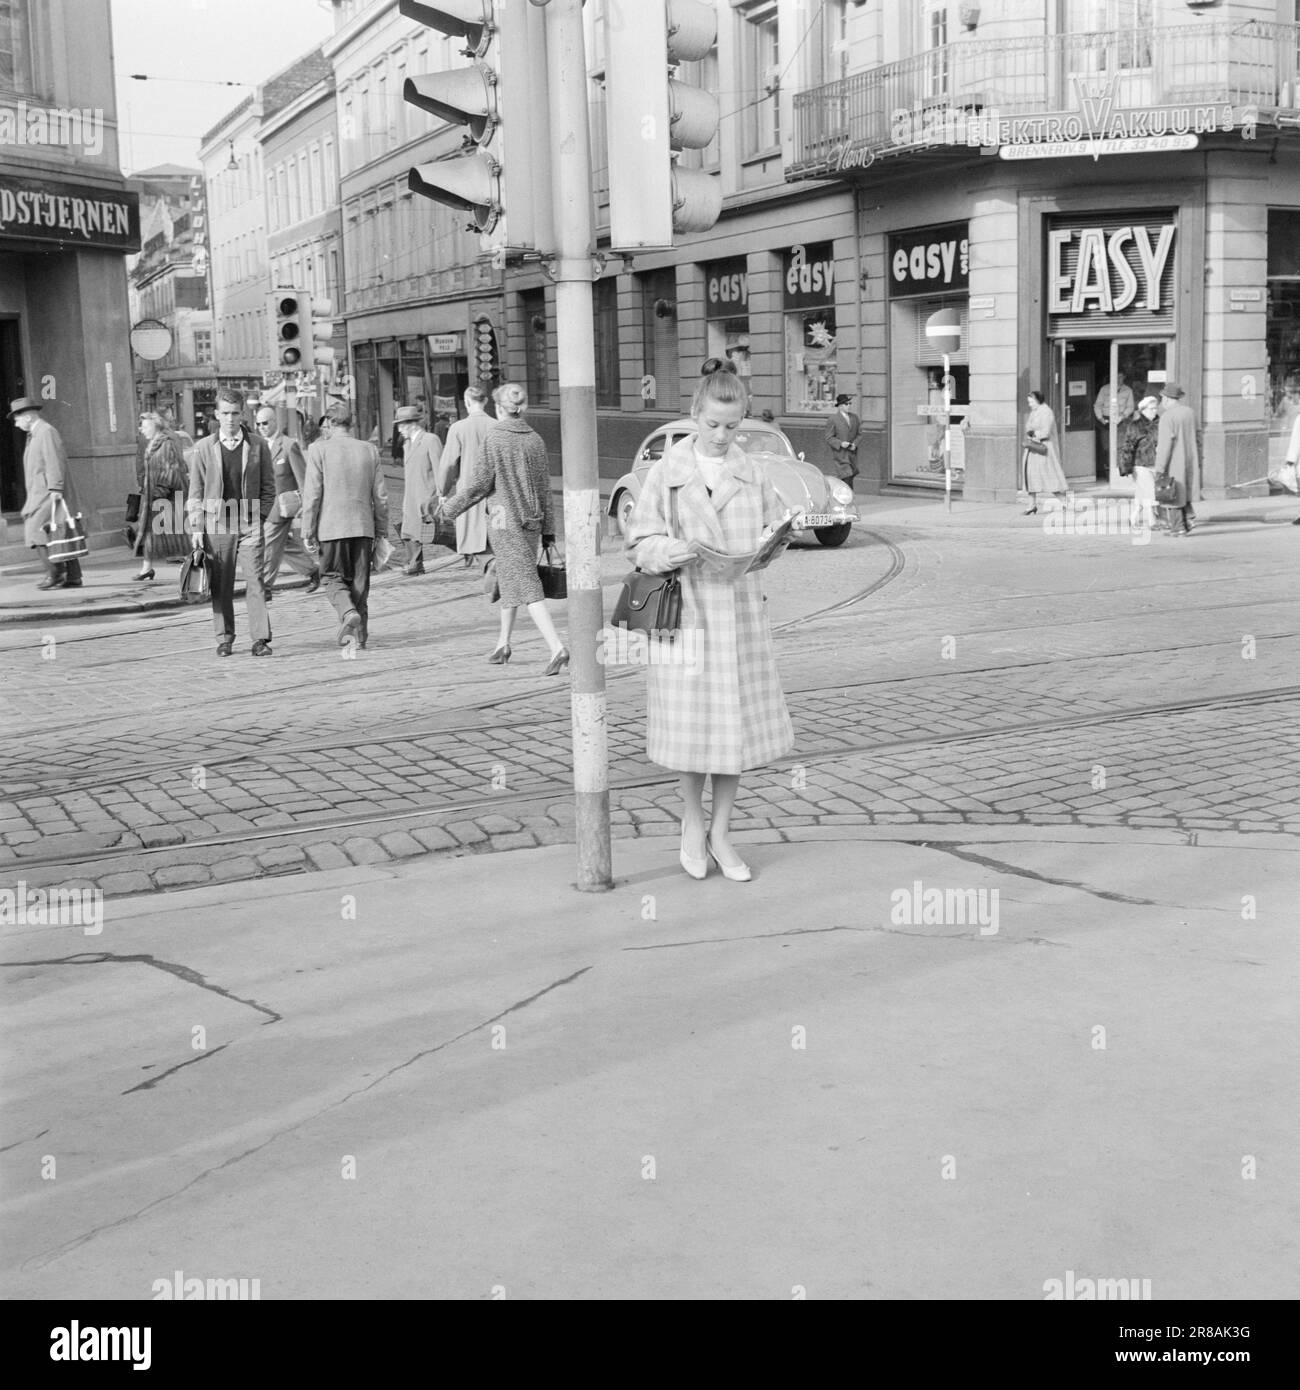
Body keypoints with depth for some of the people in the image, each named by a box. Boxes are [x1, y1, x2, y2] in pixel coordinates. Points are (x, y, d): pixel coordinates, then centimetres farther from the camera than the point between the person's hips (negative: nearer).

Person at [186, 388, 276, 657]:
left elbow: (268, 486, 10)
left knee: (255, 581, -8)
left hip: (249, 523, -1)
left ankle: (260, 639, -8)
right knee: (221, 585, 4)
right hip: (216, 523, 1)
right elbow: (196, 491, 8)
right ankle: (224, 639, 14)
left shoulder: (258, 445, 5)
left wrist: (259, 516, -1)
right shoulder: (204, 447, 6)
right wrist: (197, 528, 2)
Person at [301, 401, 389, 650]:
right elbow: (380, 496, 6)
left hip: (332, 526, -3)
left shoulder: (319, 450, -6)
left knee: (334, 577, 8)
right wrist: (381, 530, 14)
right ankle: (359, 633, 13)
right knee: (359, 580, 11)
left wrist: (308, 531, -2)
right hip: (363, 526, 3)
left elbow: (312, 494, -8)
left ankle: (348, 612, -18)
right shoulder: (370, 450, 4)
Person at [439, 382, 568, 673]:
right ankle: (503, 644, 31)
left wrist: (450, 508, 5)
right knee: (510, 580, 21)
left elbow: (481, 484, -10)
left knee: (526, 586, -9)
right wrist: (548, 531, 13)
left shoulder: (495, 438, -11)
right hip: (531, 521, 6)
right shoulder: (535, 440, 5)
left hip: (505, 521, -6)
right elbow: (545, 489, 8)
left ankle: (557, 647, -20)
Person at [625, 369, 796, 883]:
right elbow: (640, 541, 0)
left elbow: (775, 528, 14)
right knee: (690, 723, 2)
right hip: (686, 611, -2)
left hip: (740, 610, 2)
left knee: (739, 722, 5)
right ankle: (692, 822, 25)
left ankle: (720, 832, 21)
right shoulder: (665, 474, -1)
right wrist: (667, 552, -20)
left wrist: (765, 548, -8)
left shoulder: (752, 474, 6)